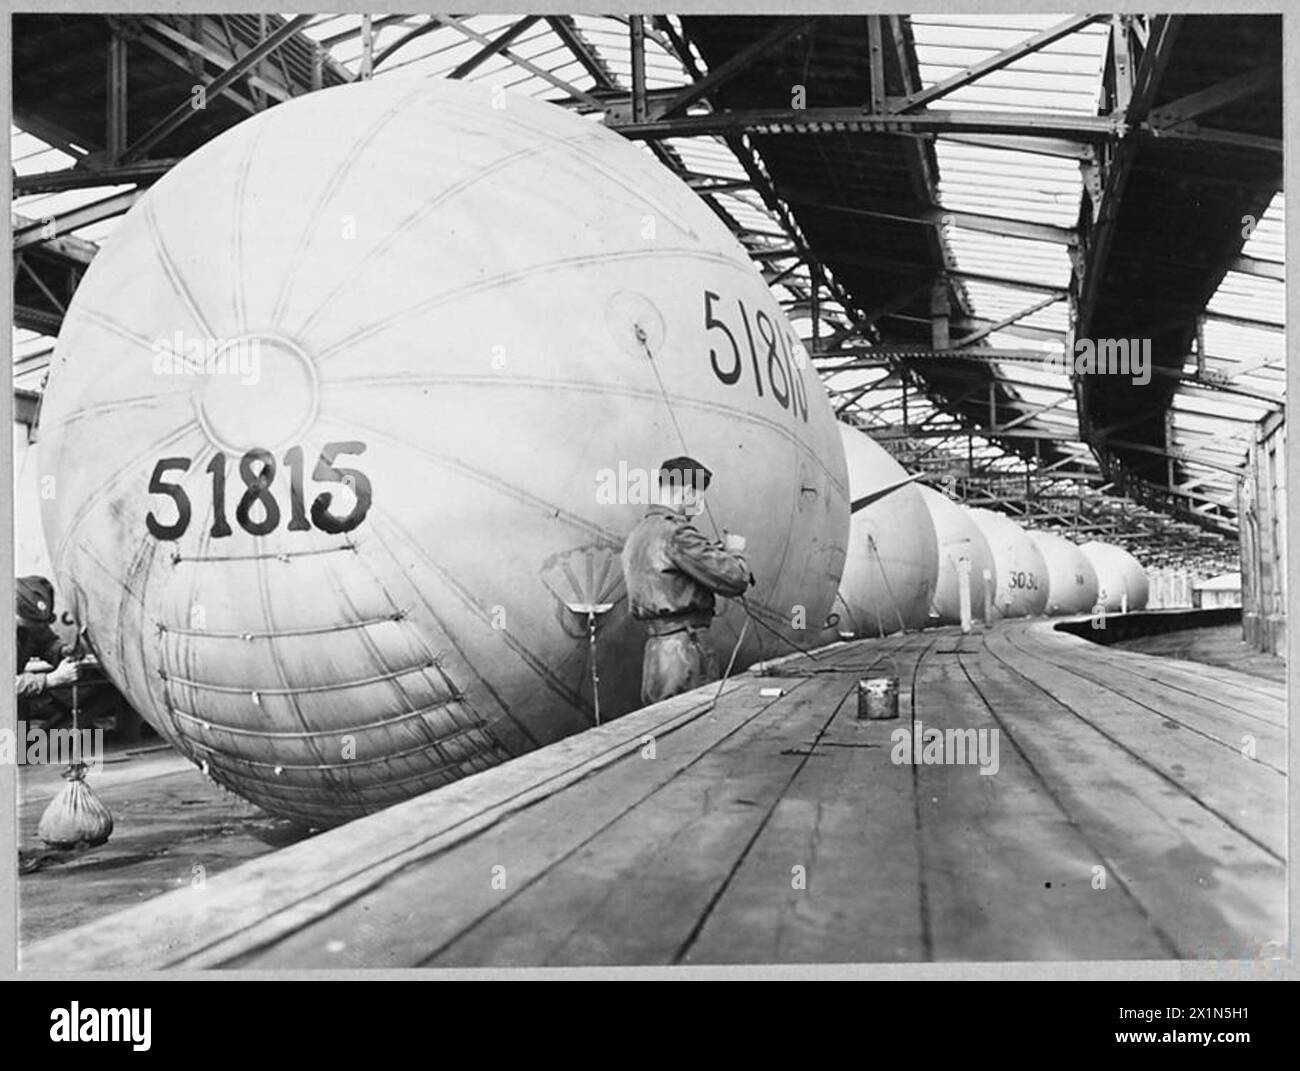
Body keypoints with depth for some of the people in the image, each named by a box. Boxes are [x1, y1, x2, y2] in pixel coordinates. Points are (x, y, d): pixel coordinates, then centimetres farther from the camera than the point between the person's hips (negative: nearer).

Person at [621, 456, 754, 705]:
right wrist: (733, 552, 5)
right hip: (685, 649, -9)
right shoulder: (676, 533, -15)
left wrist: (713, 552, 15)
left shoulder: (638, 534, 15)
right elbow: (734, 579, -16)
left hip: (656, 647, 9)